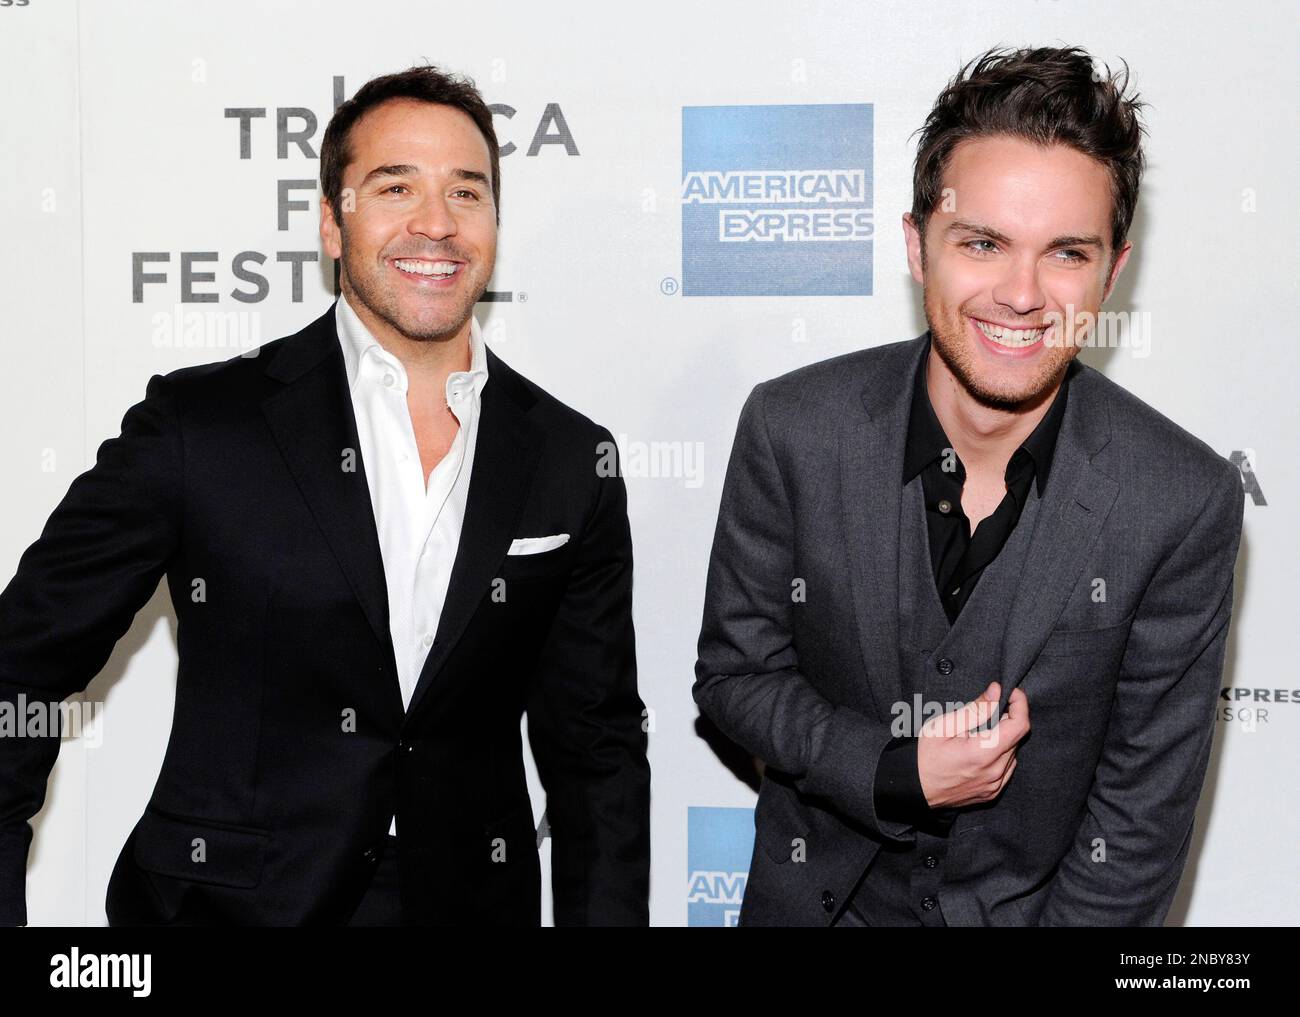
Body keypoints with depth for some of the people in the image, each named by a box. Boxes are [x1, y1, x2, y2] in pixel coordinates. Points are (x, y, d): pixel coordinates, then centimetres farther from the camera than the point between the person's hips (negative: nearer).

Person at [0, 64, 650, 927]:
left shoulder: (573, 461, -2)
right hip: (225, 900, -2)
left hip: (474, 902, 3)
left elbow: (598, 743, 3)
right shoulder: (199, 425, -10)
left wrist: (604, 916, -4)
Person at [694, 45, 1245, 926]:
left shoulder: (1187, 502, -20)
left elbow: (1144, 811, -13)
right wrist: (896, 774, -21)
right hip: (817, 894, 1)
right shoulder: (790, 430, -18)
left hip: (1036, 904, -1)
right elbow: (734, 672, -8)